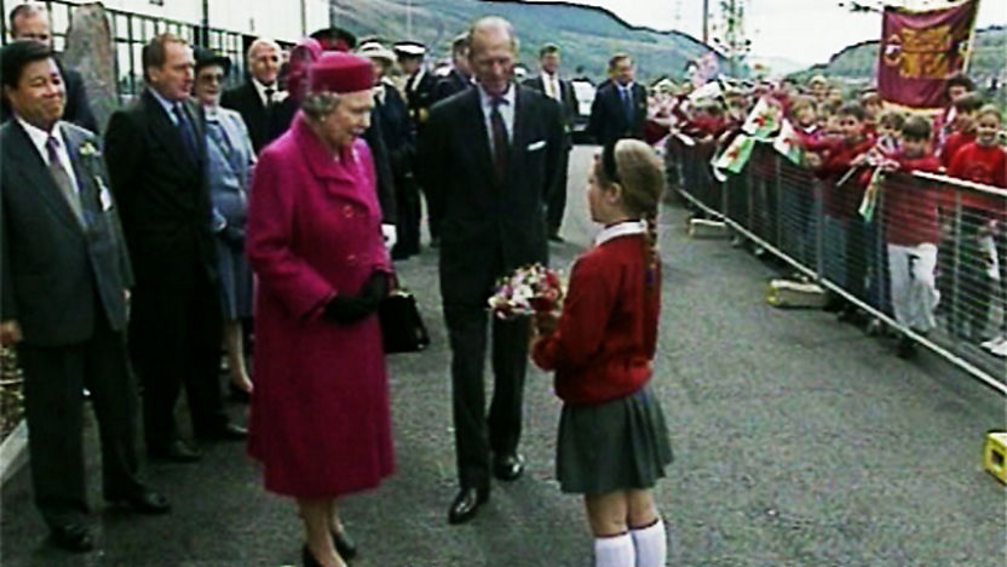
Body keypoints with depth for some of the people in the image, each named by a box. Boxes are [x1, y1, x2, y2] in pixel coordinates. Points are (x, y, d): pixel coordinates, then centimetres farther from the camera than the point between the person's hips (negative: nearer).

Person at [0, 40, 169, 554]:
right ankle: (63, 510, 28)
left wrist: (122, 279, 11)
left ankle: (123, 483, 41)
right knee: (56, 414, 9)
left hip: (103, 299, 5)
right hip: (48, 309, -5)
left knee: (118, 400, 19)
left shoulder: (85, 141, 4)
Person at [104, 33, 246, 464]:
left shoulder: (193, 112, 7)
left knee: (205, 340, 18)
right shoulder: (131, 121, -16)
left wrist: (205, 225, 11)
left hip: (198, 247, 7)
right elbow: (116, 193, -14)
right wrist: (127, 256, -12)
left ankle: (209, 419, 35)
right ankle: (160, 436, 22)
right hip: (160, 255, -7)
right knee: (164, 348, 6)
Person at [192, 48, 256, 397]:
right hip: (210, 229, -6)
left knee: (236, 304, 14)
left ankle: (239, 374, 23)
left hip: (242, 225, 6)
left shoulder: (233, 119, 11)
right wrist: (220, 225, -13)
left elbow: (251, 170, 13)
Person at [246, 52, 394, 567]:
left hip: (354, 318, 7)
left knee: (348, 420, 17)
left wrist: (378, 274, -5)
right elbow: (265, 251, -19)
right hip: (302, 323, -6)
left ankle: (329, 514, 40)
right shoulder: (281, 161, -20)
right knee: (310, 427, 7)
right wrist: (324, 301, -19)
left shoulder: (358, 154, 1)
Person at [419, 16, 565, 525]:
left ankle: (505, 444, 36)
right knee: (467, 367, -1)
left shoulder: (544, 112, -2)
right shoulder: (447, 117, -8)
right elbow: (435, 181, 6)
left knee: (513, 362, 14)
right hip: (466, 256, -2)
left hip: (523, 253, 2)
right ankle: (473, 477, 6)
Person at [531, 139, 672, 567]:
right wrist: (558, 324, 7)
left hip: (600, 405, -8)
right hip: (637, 393, 8)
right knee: (641, 510, 18)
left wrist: (540, 347, -1)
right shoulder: (647, 251, 2)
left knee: (608, 520, 5)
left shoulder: (597, 265, -25)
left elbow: (574, 347, -21)